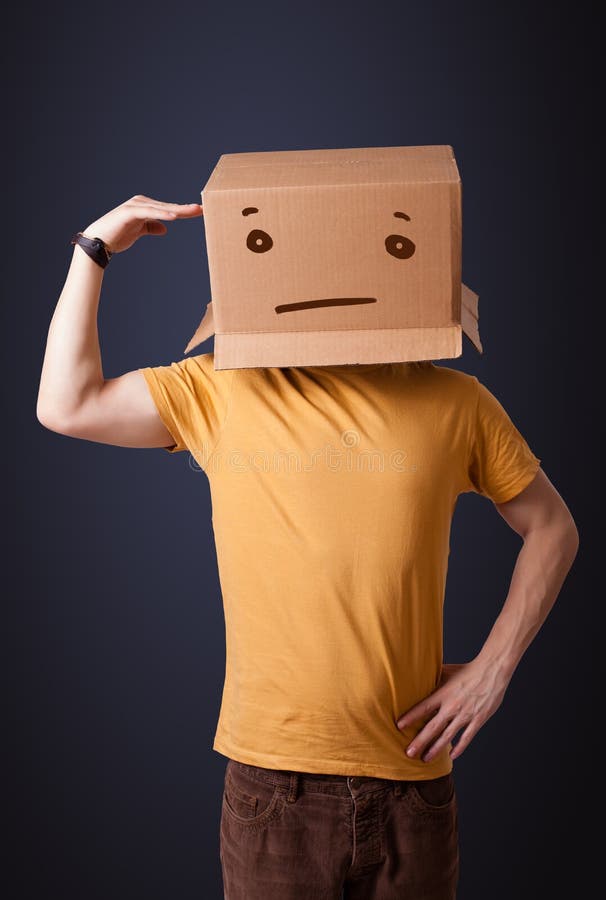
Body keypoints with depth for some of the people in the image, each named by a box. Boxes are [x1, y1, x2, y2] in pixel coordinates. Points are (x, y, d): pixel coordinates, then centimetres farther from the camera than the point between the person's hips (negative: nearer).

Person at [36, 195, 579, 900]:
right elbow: (66, 406, -4)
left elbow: (552, 528, 10)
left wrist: (495, 665, 1)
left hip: (412, 777, 1)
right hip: (273, 781, -1)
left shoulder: (455, 401, 1)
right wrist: (93, 249, -3)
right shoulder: (221, 391, 0)